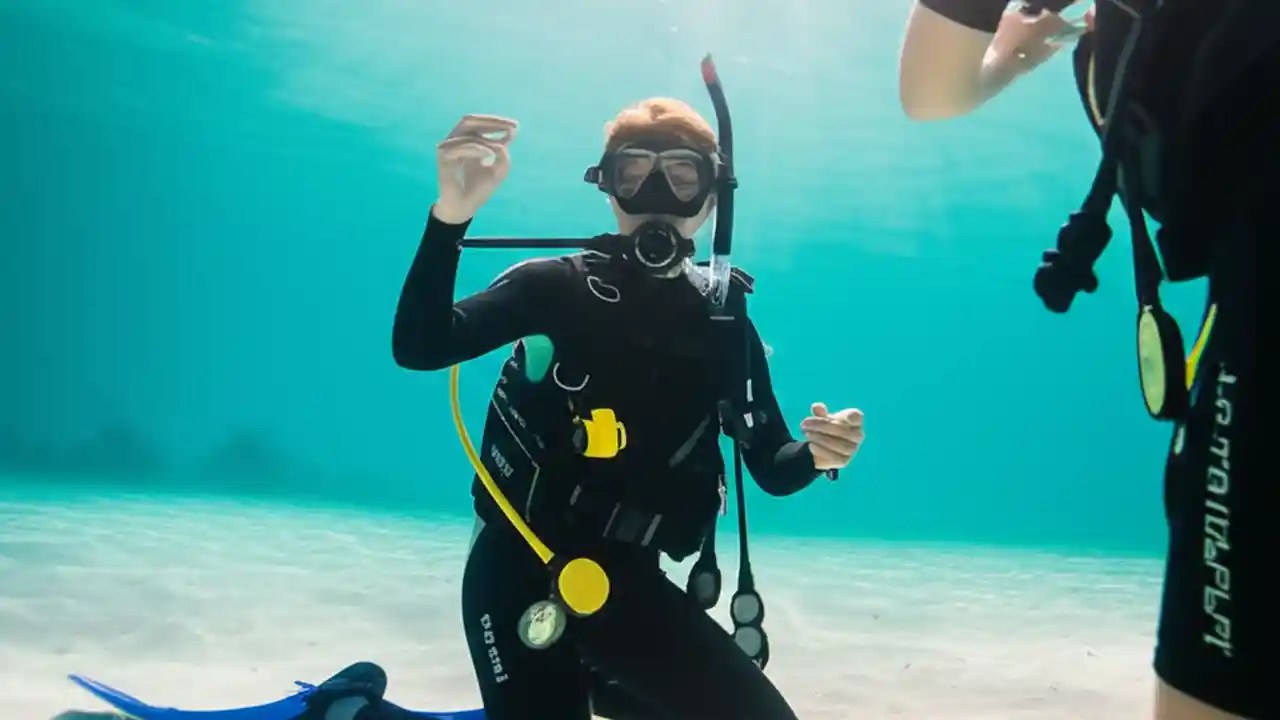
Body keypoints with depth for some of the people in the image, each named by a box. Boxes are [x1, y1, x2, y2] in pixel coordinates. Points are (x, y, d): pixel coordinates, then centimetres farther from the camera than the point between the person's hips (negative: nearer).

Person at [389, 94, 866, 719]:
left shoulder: (726, 326, 0)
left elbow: (771, 470, 3)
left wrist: (817, 455, -20)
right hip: (521, 568, -4)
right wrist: (450, 217, -38)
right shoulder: (557, 287, -10)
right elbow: (419, 349, -24)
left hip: (626, 577, 4)